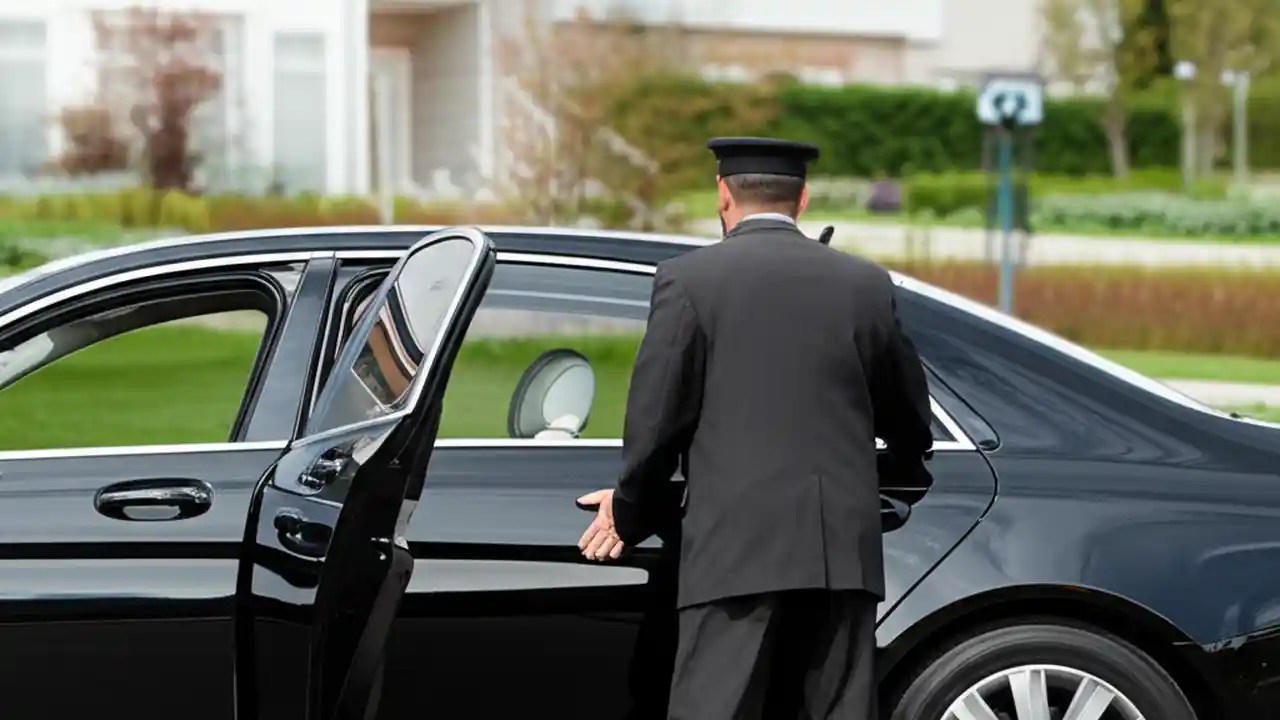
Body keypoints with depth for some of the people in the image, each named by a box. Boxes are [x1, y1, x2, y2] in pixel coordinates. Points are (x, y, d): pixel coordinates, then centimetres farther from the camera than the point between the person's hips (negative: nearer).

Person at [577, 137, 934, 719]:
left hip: (736, 546, -3)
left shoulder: (688, 279, 0)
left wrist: (632, 513, 16)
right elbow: (909, 419, 21)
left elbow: (656, 417, -1)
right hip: (843, 549, 4)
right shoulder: (865, 284, 11)